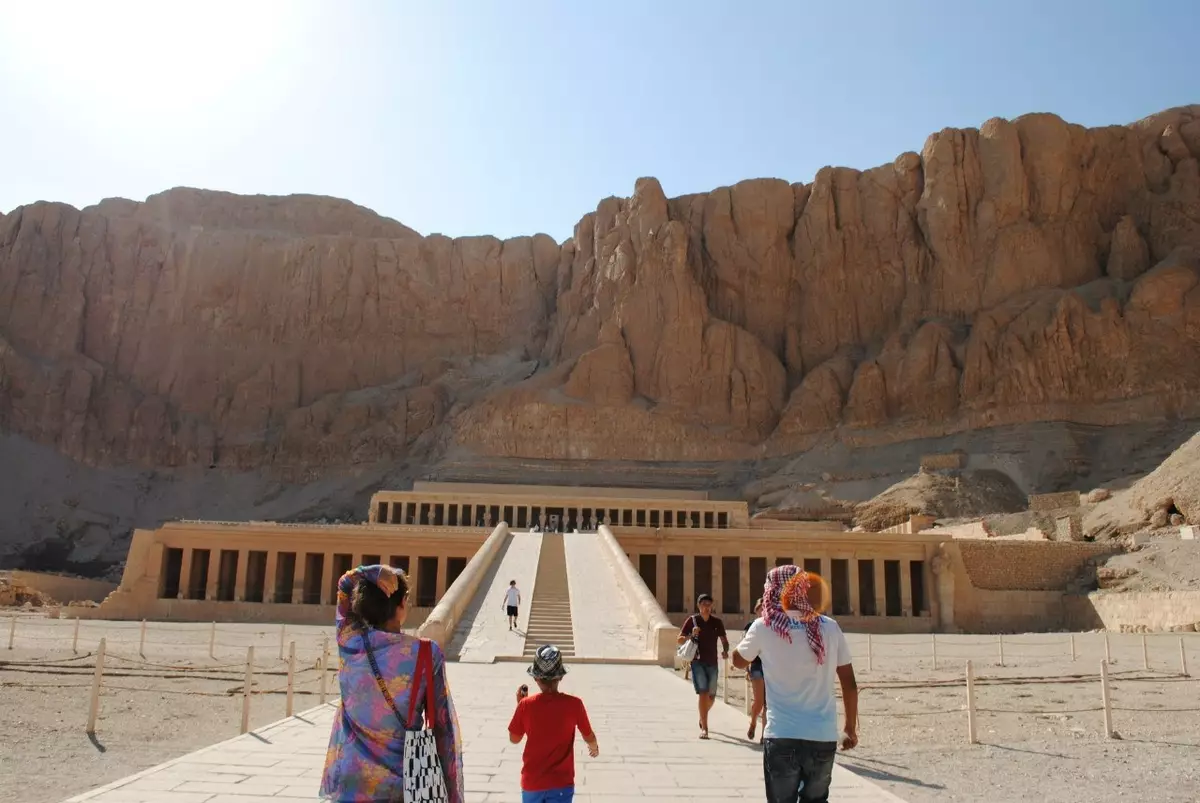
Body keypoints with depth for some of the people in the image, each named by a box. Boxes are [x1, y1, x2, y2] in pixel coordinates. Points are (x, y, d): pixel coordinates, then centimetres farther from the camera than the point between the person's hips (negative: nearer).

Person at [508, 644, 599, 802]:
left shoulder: (526, 705, -11)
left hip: (531, 782, 2)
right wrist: (594, 747, 25)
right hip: (561, 784, -2)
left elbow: (514, 739, 4)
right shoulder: (574, 704, -13)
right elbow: (589, 738, 2)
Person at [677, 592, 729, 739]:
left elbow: (724, 640, 6)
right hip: (698, 662, -3)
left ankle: (702, 718, 42)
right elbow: (679, 640, -2)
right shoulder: (692, 620, -3)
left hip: (712, 663, 3)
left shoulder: (717, 622, 4)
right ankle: (704, 728, -11)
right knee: (703, 693, -15)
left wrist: (725, 651, -16)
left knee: (711, 696, 13)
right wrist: (691, 635, -20)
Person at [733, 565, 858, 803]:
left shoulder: (764, 627, -7)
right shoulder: (829, 628, -1)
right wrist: (851, 728, 16)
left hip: (782, 737, -3)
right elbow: (849, 685, 4)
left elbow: (739, 661, 11)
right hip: (824, 737, 3)